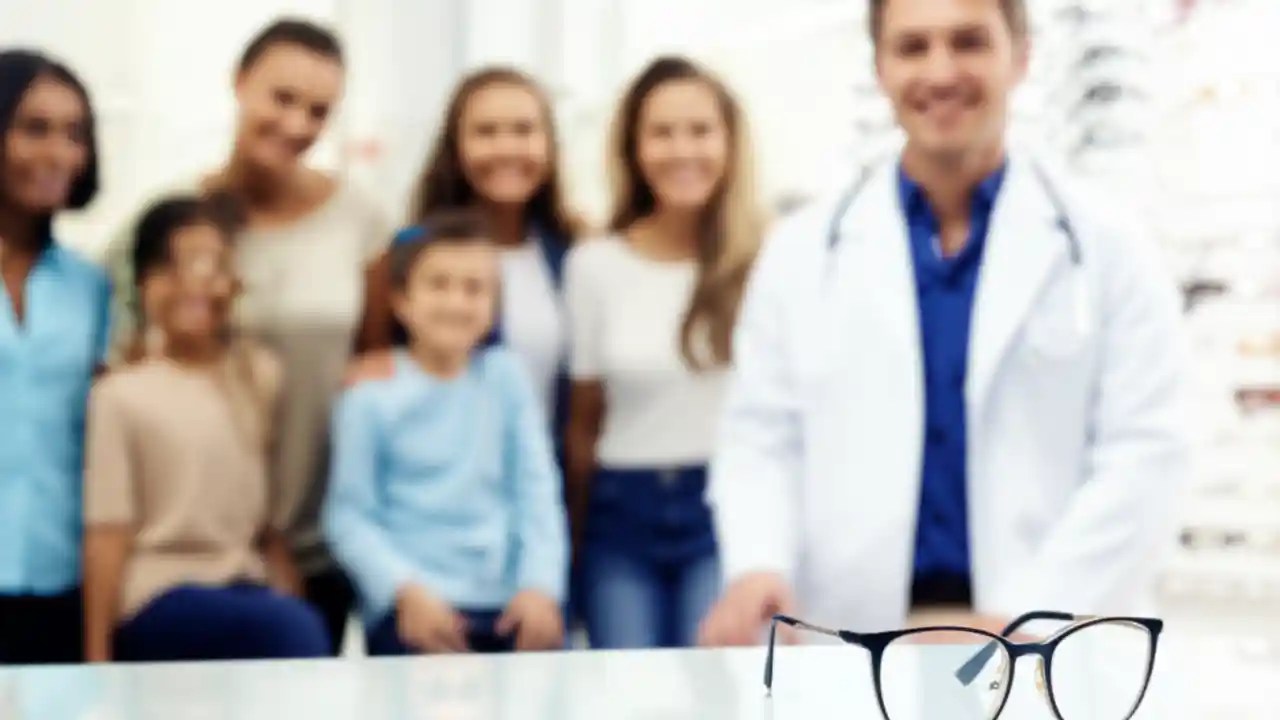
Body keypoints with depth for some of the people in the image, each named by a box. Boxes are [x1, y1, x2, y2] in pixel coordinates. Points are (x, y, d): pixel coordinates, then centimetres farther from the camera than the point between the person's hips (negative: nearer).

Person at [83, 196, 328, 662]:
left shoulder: (261, 377, 11)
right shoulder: (123, 396, -4)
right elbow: (107, 535, -5)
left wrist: (289, 595, 3)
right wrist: (98, 659, -6)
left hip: (243, 585, 5)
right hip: (157, 598, -5)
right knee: (296, 631, -30)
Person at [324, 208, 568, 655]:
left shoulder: (506, 377, 8)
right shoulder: (372, 399, -1)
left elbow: (537, 489, 6)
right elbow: (350, 515, -4)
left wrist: (541, 585, -6)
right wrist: (407, 591, -16)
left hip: (509, 603, 3)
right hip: (414, 606, -3)